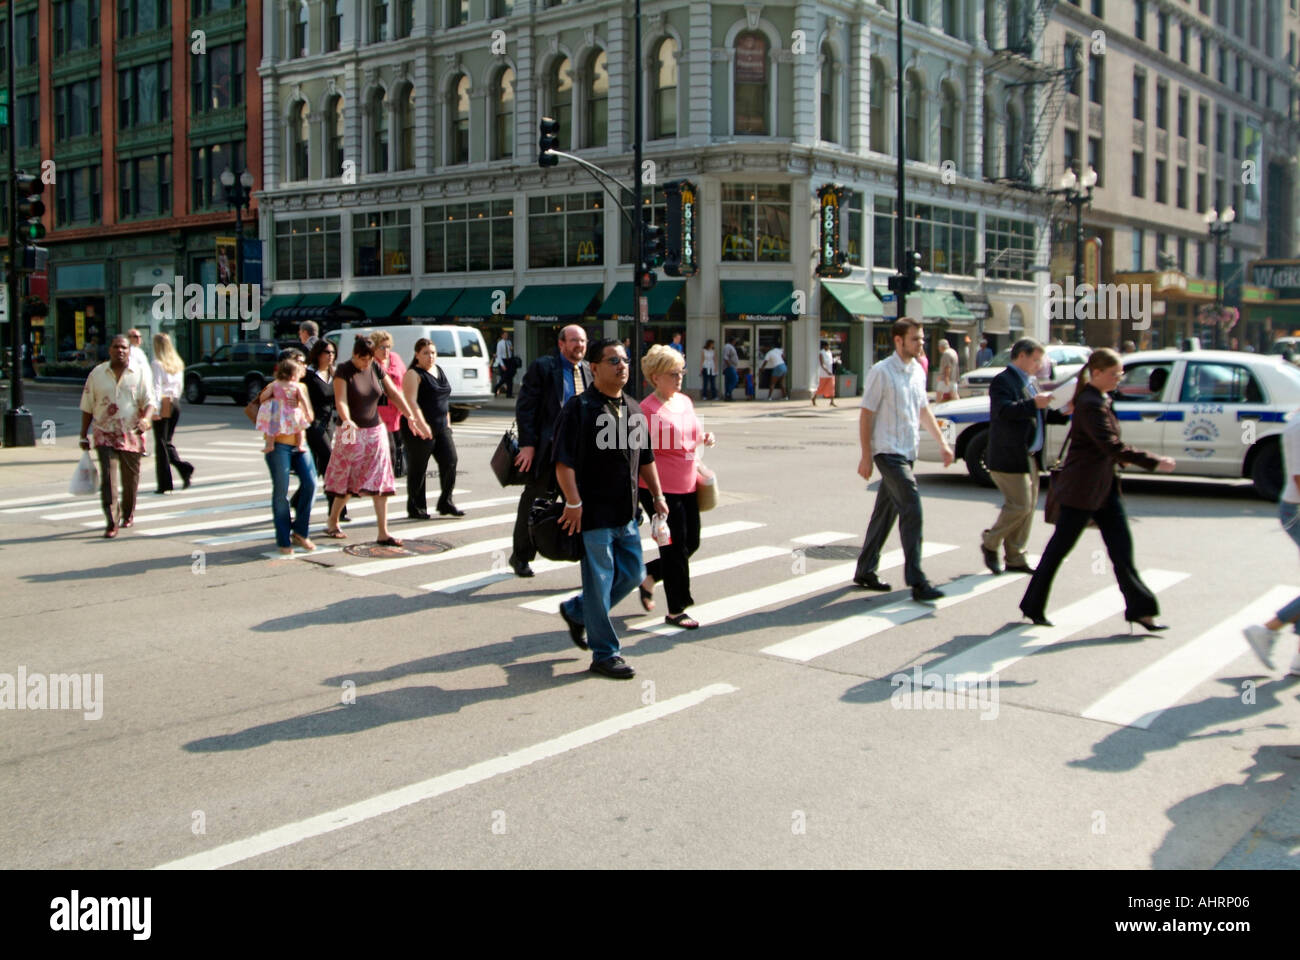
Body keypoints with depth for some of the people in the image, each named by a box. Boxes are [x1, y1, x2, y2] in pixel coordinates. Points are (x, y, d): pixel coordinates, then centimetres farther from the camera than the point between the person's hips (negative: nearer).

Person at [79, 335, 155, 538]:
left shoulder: (139, 374, 2)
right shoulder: (97, 373, 5)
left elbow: (149, 402, -3)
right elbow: (87, 407, 9)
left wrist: (145, 419, -25)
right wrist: (84, 435, 8)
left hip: (131, 435, 0)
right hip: (105, 435, 0)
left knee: (131, 479, 11)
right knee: (108, 478, -12)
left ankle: (128, 514, 34)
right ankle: (112, 523, -12)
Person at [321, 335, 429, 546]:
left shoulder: (376, 368, 5)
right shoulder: (343, 371, -9)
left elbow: (394, 394, 6)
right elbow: (341, 401, -21)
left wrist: (411, 418, -4)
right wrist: (347, 421, -40)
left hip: (375, 431, 5)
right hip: (352, 433, -5)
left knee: (381, 482, -1)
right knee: (348, 483, 4)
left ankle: (383, 533, 1)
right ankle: (332, 523, 25)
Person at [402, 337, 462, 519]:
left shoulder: (440, 371, 15)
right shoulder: (413, 374, -9)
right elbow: (411, 402, -19)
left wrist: (447, 422, 19)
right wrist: (423, 425, -29)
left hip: (441, 427, 7)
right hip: (419, 430, -7)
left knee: (450, 461, -2)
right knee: (417, 469, 1)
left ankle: (445, 503, 8)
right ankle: (415, 508, 11)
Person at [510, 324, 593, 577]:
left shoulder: (589, 372, 12)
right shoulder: (542, 367, -5)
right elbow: (524, 407, -9)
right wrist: (527, 444, -16)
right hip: (547, 449, -4)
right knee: (534, 504, 10)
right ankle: (521, 556, 28)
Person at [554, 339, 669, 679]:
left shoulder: (634, 410, 12)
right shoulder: (579, 408, -10)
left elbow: (646, 459, 20)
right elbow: (563, 462, -15)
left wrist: (657, 495, 14)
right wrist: (573, 503, -19)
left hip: (626, 513, 8)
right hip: (593, 514, -7)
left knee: (631, 575, 14)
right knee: (600, 581, 1)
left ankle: (576, 611, 35)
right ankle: (604, 654, 14)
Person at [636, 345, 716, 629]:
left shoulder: (685, 401, 11)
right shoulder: (648, 409, -13)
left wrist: (705, 439, 3)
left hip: (687, 487, 8)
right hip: (660, 488, -8)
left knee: (691, 543, 12)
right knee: (675, 548, -1)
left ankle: (648, 576, 33)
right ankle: (676, 610, 12)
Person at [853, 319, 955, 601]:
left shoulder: (918, 371, 11)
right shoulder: (881, 372, -11)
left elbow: (923, 409, 22)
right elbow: (866, 414, -11)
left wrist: (942, 441, 16)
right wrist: (866, 456, -14)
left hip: (907, 452, 8)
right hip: (888, 451, -8)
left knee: (885, 512, 13)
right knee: (911, 509, -14)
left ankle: (865, 571, 24)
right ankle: (916, 581, -13)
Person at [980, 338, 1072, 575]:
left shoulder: (1030, 382, 19)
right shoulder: (1003, 381, -11)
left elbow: (1040, 415, 23)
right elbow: (1003, 411, -26)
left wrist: (1063, 412, 7)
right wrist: (1033, 404, -32)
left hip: (1030, 457, 10)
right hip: (1010, 458, -10)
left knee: (1029, 506, 10)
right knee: (1020, 505, -9)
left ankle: (1015, 558, 19)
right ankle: (990, 542, 13)